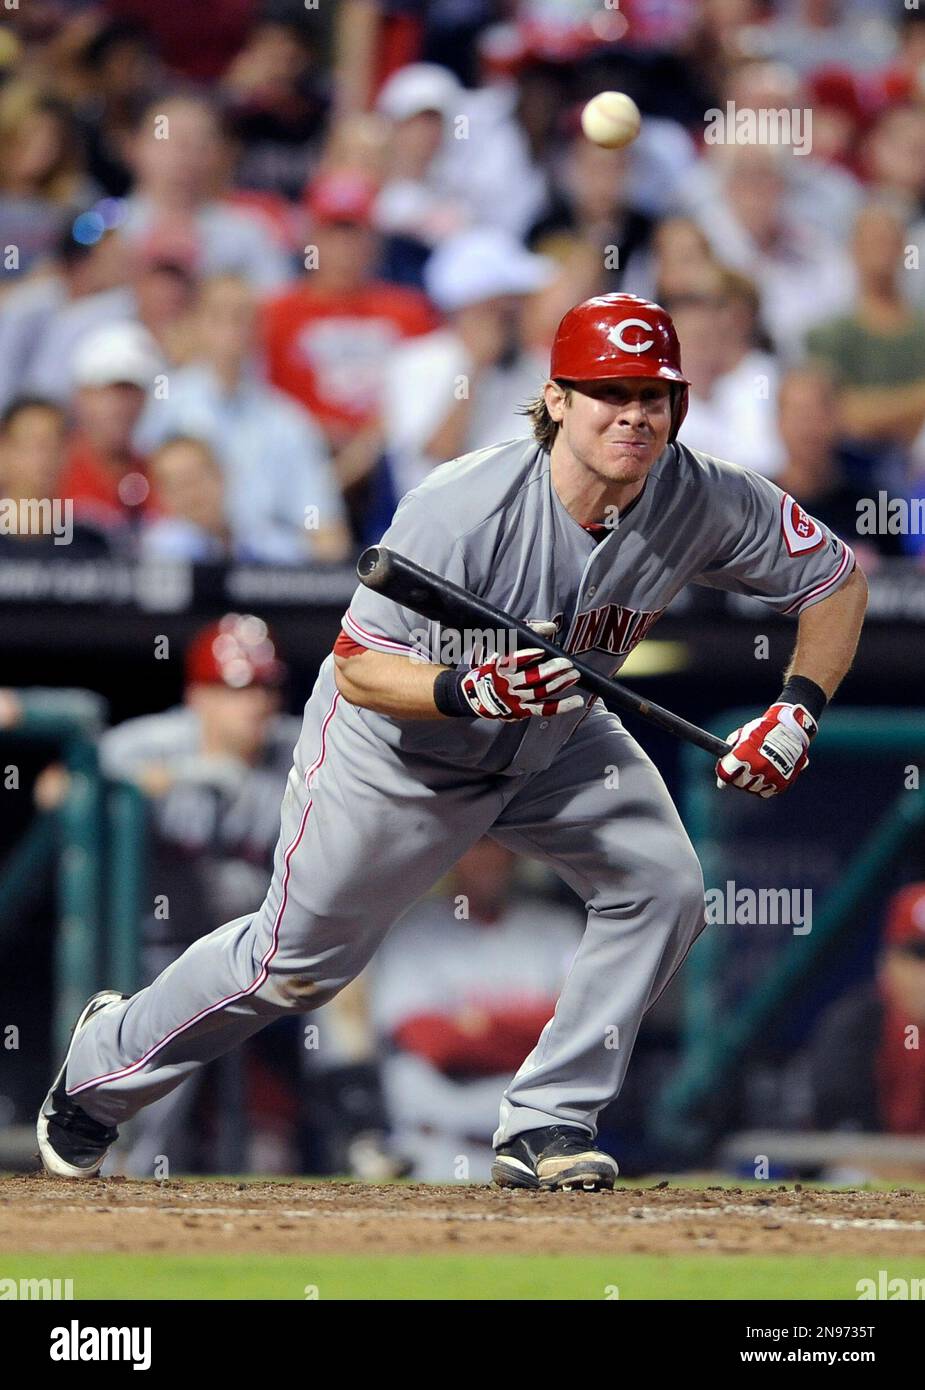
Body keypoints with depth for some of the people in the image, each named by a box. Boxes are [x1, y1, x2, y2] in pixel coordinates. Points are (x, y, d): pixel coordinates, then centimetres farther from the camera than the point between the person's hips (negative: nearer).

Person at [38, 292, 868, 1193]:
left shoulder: (706, 503, -24)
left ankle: (545, 1125, -3)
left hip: (551, 744, 5)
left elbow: (837, 579, -10)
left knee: (663, 889, -15)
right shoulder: (463, 510, -36)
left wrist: (797, 709, -24)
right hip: (394, 748, -4)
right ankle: (105, 1063, 34)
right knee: (298, 959, 8)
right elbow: (358, 669, -31)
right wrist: (469, 691, -49)